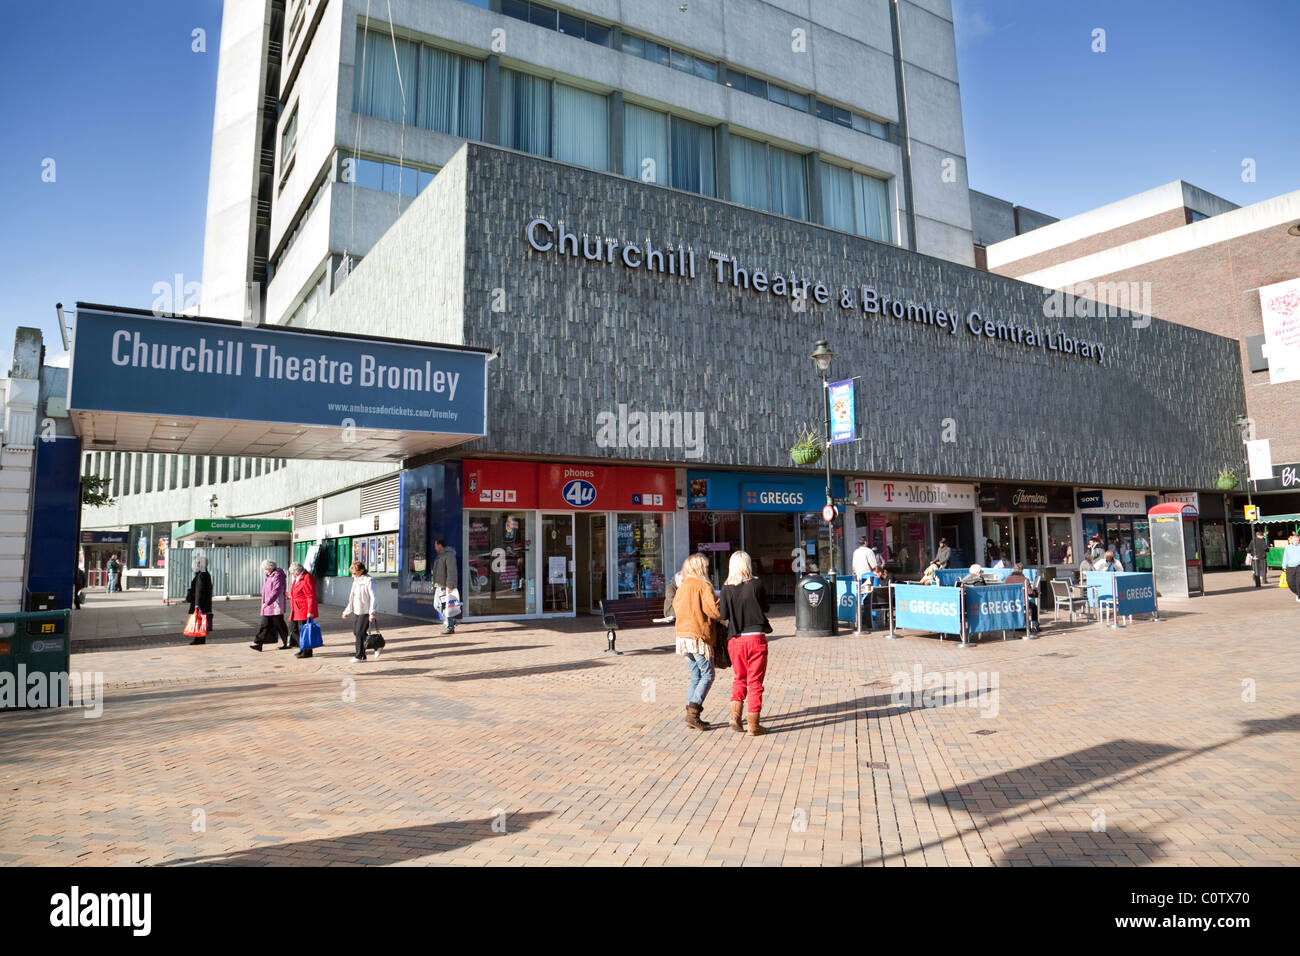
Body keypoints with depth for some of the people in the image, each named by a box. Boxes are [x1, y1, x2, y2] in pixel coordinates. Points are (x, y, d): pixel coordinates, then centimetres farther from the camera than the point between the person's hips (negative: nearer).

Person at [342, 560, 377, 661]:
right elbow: (352, 598, 22)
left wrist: (372, 613, -22)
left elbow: (373, 598, -16)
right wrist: (346, 612, 21)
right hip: (358, 611, 9)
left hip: (366, 611, -9)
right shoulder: (356, 580, 16)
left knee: (360, 633, -8)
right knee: (355, 631, 10)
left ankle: (360, 656, 1)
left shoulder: (368, 580, -11)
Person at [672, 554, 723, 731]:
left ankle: (691, 715, 13)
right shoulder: (703, 586, -10)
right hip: (699, 636, -8)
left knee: (696, 675, 14)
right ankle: (693, 712, -8)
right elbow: (715, 611, -15)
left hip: (682, 636, 8)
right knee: (707, 675, 0)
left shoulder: (681, 587, 13)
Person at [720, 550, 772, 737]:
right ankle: (753, 724, 8)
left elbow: (723, 614, -3)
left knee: (739, 678, 20)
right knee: (755, 681, 6)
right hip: (756, 637, -2)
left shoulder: (726, 587, -3)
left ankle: (735, 714, 6)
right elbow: (765, 607, 3)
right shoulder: (756, 584, -7)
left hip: (735, 639, 2)